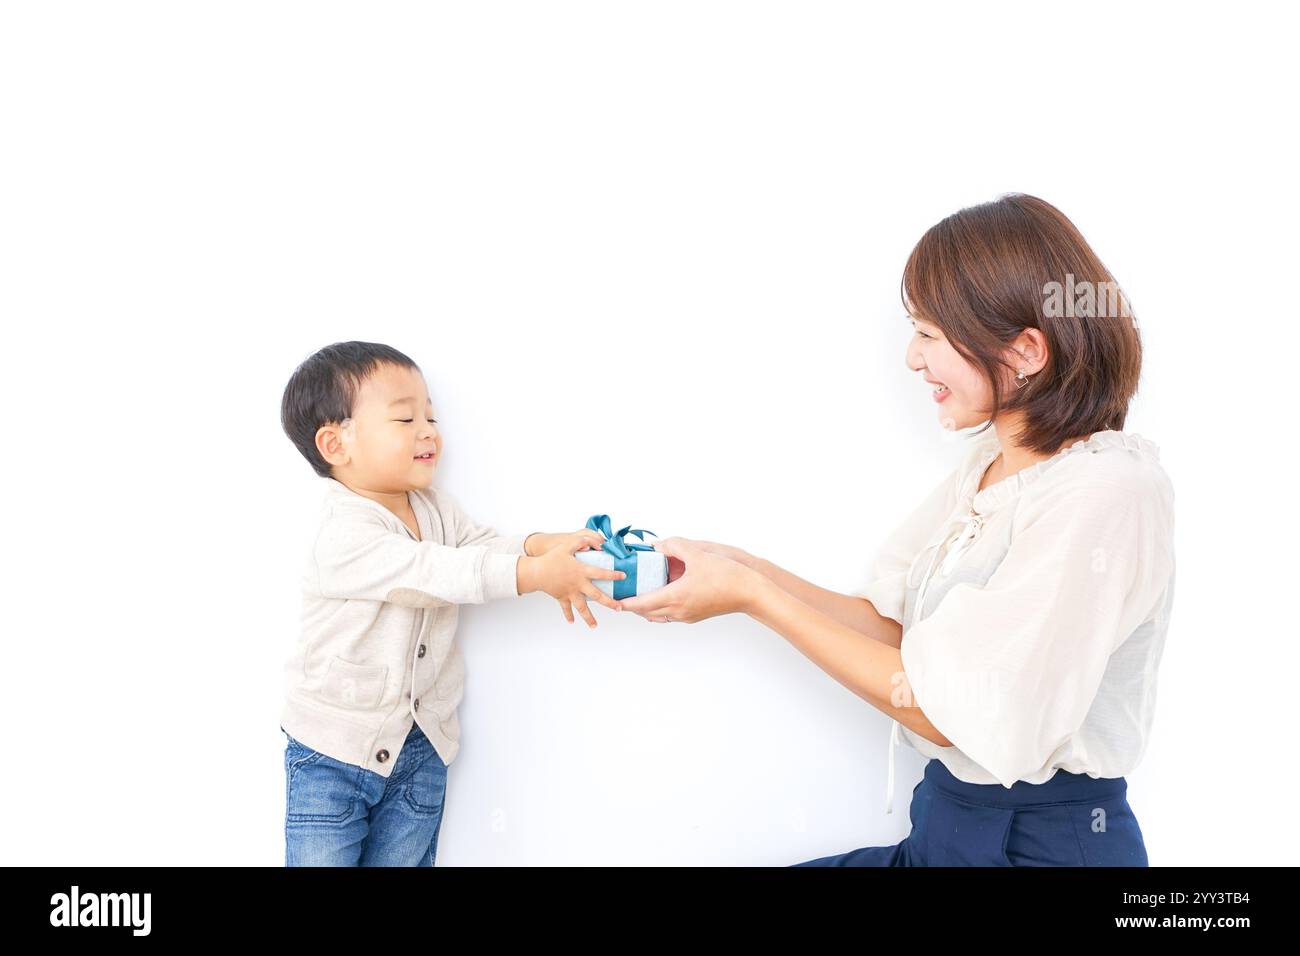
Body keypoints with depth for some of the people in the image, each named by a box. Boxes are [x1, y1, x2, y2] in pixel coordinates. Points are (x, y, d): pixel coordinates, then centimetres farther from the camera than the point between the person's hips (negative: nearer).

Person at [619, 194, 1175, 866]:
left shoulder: (1104, 495, -20)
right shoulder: (987, 464, 7)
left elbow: (945, 710, -21)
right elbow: (892, 625, 5)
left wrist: (752, 597, -17)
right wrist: (742, 569, -5)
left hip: (1043, 841, -7)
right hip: (947, 822, 7)